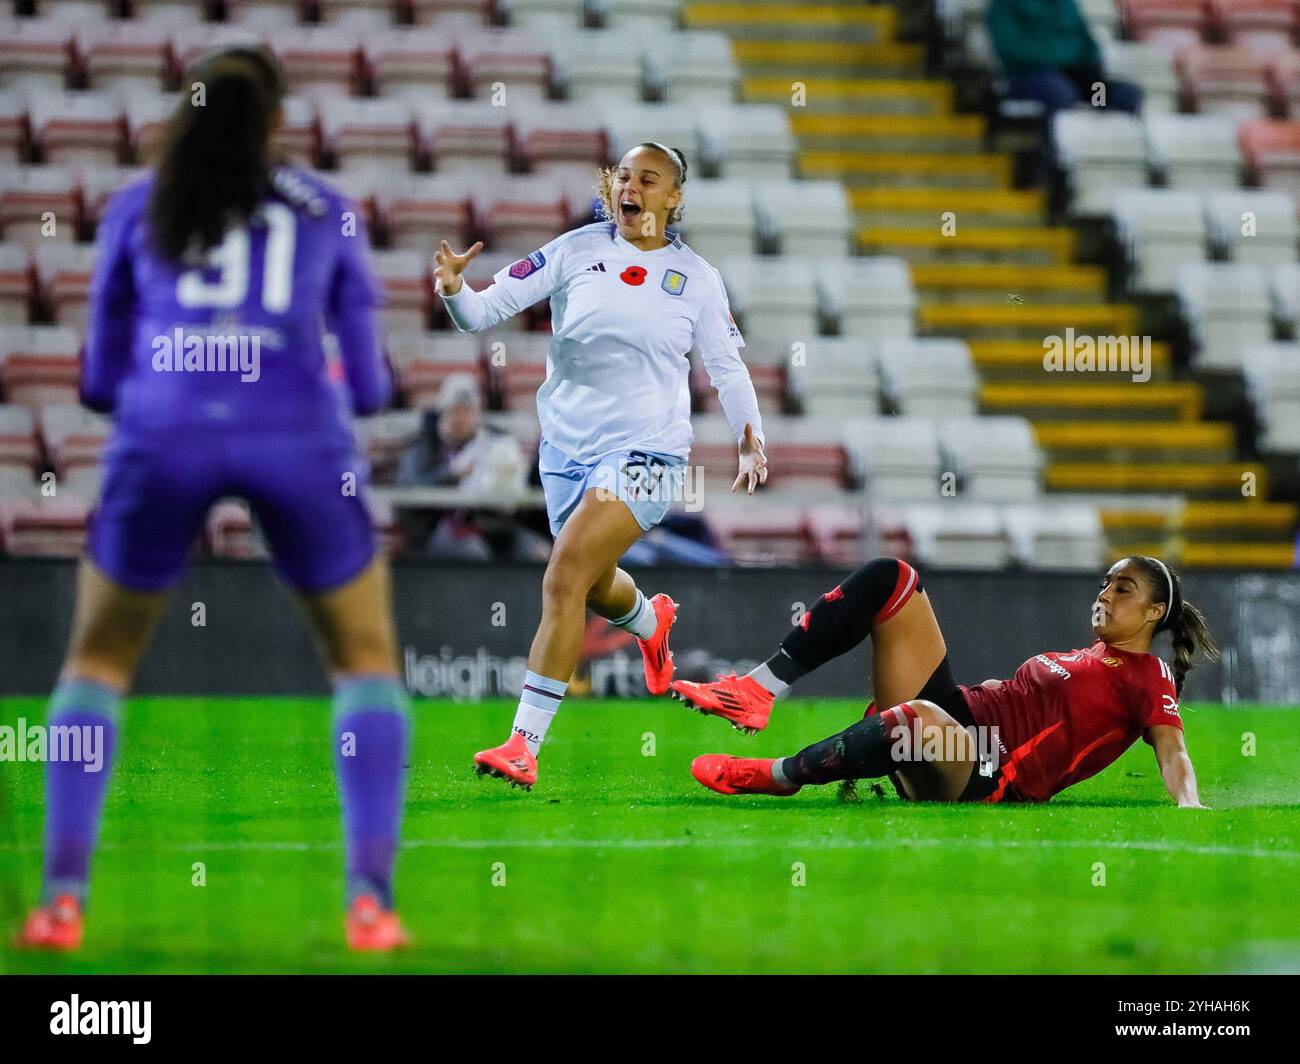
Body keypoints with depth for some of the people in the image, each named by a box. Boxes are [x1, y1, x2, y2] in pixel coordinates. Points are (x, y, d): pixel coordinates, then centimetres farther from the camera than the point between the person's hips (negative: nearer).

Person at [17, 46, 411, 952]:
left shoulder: (137, 209, 21)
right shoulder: (326, 211, 21)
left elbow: (102, 382, 22)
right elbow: (370, 386, 22)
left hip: (166, 434, 0)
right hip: (299, 437, 0)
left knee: (99, 659, 20)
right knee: (368, 657, 18)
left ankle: (63, 896, 4)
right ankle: (371, 900, 0)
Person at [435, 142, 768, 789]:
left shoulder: (695, 277, 0)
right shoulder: (577, 251, -2)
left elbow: (727, 366, 11)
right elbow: (490, 308, -8)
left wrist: (749, 436, -3)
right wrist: (455, 291, -29)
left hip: (645, 451, -3)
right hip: (567, 443, 3)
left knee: (565, 578, -20)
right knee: (596, 589, 21)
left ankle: (524, 744, -18)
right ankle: (652, 621, 62)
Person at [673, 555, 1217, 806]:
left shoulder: (1149, 680, 2)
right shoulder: (1086, 657, 26)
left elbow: (1173, 753, -15)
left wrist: (1190, 809, -33)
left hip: (988, 780, -9)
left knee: (920, 718, -46)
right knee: (889, 577, 0)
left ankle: (775, 776, -26)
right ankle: (758, 691, -13)